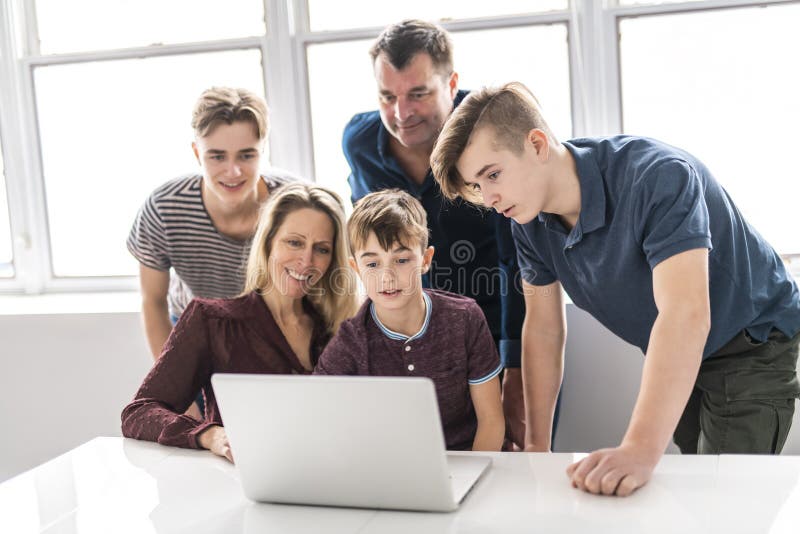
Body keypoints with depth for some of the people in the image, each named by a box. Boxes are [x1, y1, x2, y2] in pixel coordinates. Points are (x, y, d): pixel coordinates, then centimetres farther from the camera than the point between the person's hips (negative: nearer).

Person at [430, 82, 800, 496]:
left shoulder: (656, 177, -34)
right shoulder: (530, 221, -11)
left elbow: (685, 315, -44)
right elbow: (543, 328, -2)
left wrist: (640, 451, -52)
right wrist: (536, 445, -3)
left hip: (754, 348, -6)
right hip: (675, 360, 6)